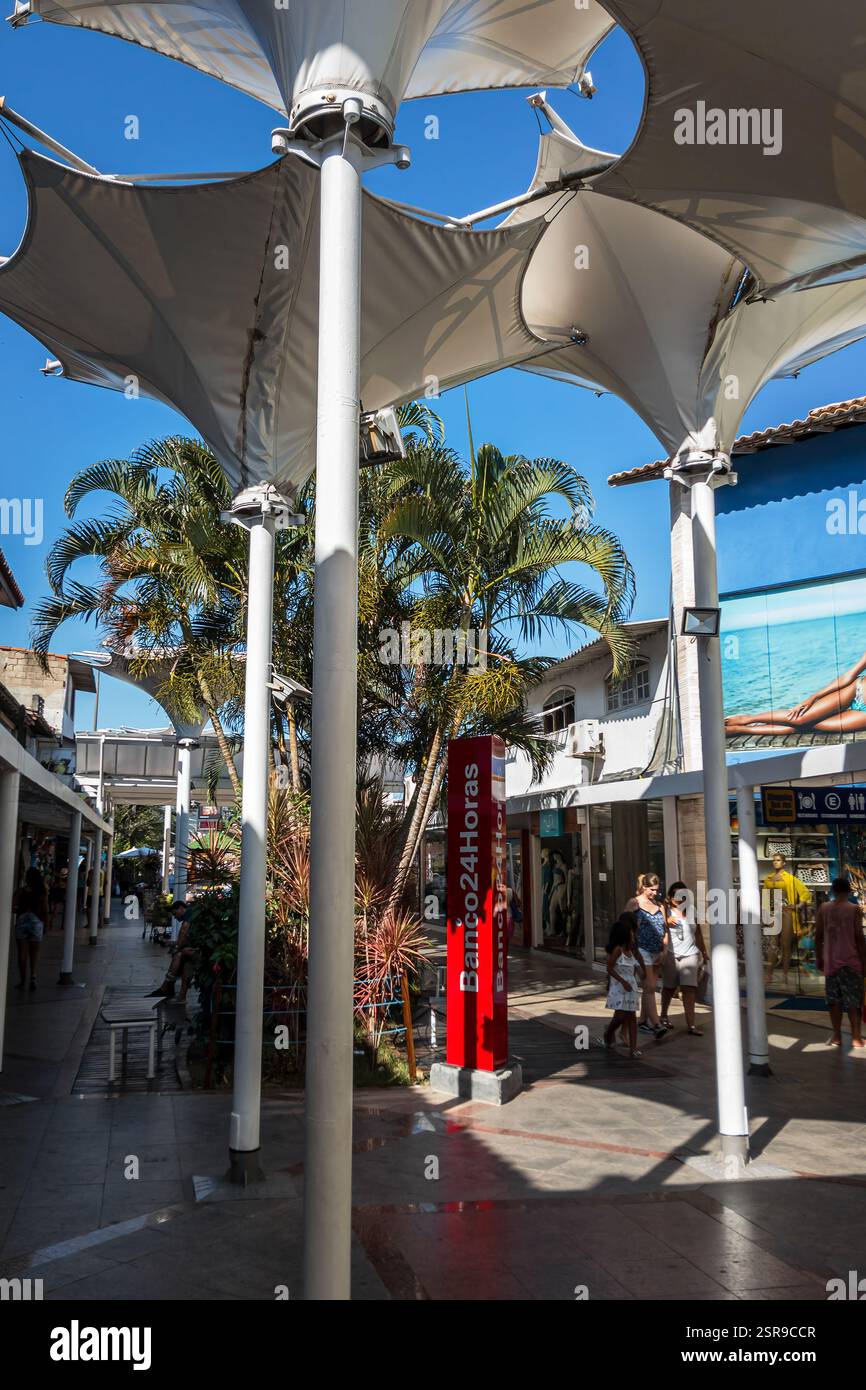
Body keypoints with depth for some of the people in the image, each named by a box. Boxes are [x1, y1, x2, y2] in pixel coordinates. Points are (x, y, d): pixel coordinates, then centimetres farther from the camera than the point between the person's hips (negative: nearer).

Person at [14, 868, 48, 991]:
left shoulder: (21, 891, -6)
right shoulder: (42, 894, -3)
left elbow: (15, 907, -13)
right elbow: (45, 911, -2)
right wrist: (45, 924, 9)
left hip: (21, 922, 0)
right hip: (36, 922, 0)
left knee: (22, 953, 8)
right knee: (34, 954, 10)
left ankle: (22, 980, 11)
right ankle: (33, 977, -8)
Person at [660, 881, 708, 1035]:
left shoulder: (692, 912, 11)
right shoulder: (666, 911, 1)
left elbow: (698, 933, 19)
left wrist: (704, 953, 21)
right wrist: (666, 921, -21)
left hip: (690, 954, 2)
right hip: (670, 954, -2)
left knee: (689, 989, -9)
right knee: (669, 987, 10)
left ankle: (690, 1024, -12)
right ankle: (664, 1015, 32)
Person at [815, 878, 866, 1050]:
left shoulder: (823, 908, 3)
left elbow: (818, 936, 5)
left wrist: (819, 959, 14)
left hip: (830, 961, 3)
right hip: (851, 961, -3)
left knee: (834, 999, 9)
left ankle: (836, 1037, 11)